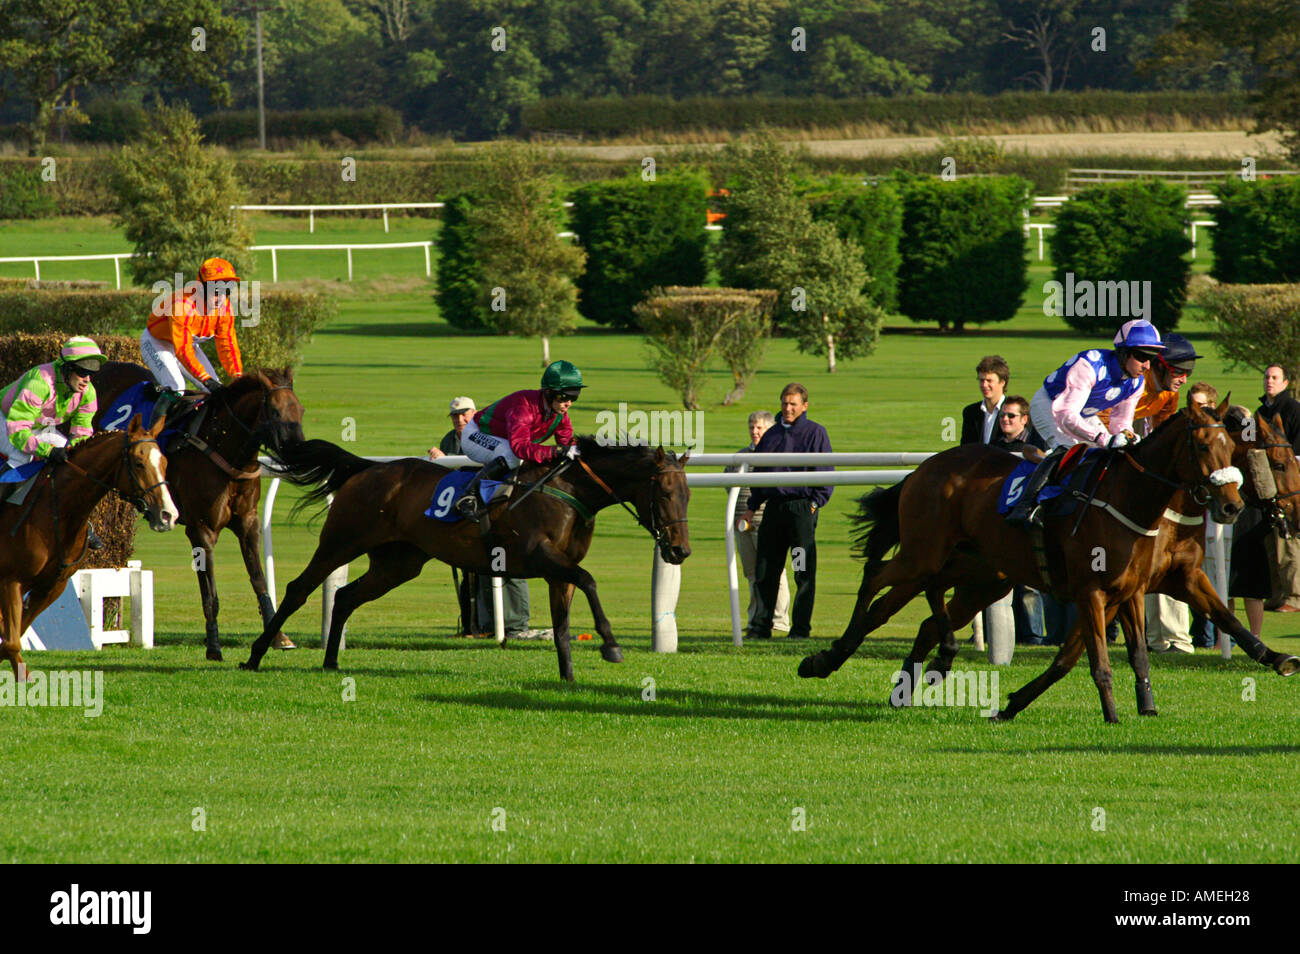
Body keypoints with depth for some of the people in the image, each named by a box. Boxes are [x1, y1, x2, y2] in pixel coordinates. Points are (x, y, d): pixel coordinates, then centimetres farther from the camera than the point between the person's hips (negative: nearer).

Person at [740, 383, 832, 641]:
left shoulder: (815, 433, 1)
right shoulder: (772, 436, 15)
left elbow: (825, 474, -1)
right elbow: (759, 473, 21)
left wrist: (815, 503, -11)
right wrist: (751, 508, 16)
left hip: (802, 507, -5)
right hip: (773, 507, 5)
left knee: (804, 572, -2)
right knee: (765, 571, 3)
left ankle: (801, 627, 2)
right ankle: (761, 626, 8)